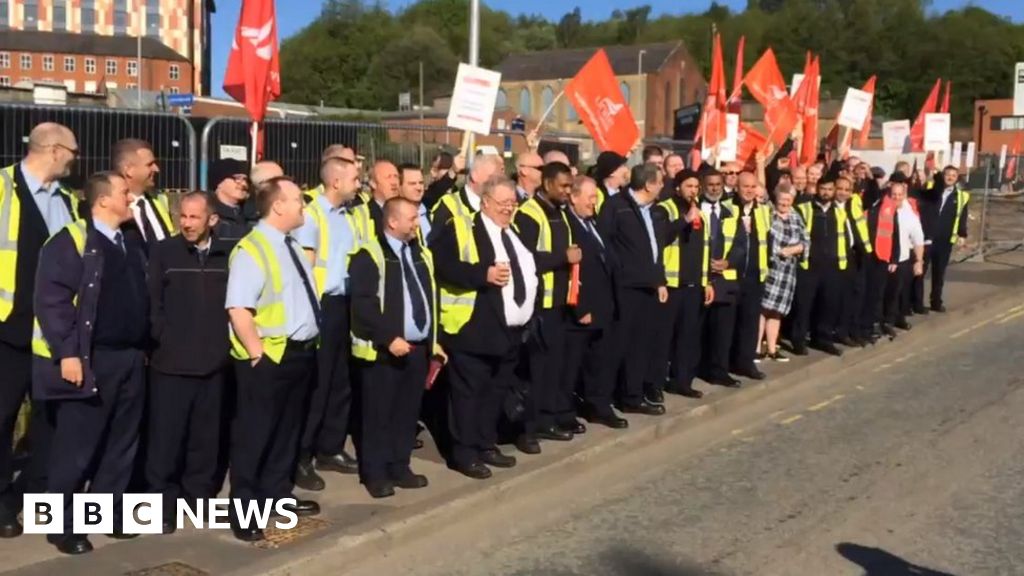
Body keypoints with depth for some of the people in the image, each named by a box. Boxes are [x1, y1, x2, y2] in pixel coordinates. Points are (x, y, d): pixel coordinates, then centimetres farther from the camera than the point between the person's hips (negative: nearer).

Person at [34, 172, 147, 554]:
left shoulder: (133, 243, 14)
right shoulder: (71, 242, -9)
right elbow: (51, 300, -15)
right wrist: (67, 353, -19)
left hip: (130, 358, 7)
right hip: (89, 360, -7)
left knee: (121, 445, 13)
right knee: (76, 448, 0)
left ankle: (108, 514, 25)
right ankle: (63, 525, 13)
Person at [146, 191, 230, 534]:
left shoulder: (228, 255, 3)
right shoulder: (163, 252, -1)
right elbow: (152, 303, -2)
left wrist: (224, 342, 1)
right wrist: (164, 340, -7)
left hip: (213, 361, 2)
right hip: (171, 361, -2)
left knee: (205, 435, 12)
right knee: (166, 435, 2)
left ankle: (199, 493, 26)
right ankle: (163, 501, 14)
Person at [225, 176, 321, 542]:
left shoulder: (294, 246, 12)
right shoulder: (251, 250, -16)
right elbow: (238, 310, -23)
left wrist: (310, 343, 15)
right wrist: (258, 352, -23)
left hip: (301, 352, 9)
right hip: (268, 357, -9)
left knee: (287, 430, 19)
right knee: (254, 434, 2)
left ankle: (277, 494, 35)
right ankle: (244, 509, 13)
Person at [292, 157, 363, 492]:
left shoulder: (350, 215, 12)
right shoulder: (311, 214, -10)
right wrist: (314, 307, -16)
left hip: (348, 303, 7)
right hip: (323, 305, -7)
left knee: (342, 381, 14)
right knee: (316, 383, -1)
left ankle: (330, 449, 26)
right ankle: (301, 458, 9)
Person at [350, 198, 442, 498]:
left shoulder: (421, 254, 15)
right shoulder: (369, 255, -9)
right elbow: (363, 303, -17)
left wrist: (433, 340, 14)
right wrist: (389, 339, -21)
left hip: (418, 348, 7)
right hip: (383, 350, -7)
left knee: (407, 412, 12)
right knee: (379, 414, 2)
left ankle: (400, 467, 23)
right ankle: (375, 473, 12)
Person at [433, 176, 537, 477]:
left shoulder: (514, 232, 19)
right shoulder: (459, 229, -7)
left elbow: (527, 270, 26)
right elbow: (444, 266, -19)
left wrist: (528, 311, 17)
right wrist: (484, 274, -27)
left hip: (510, 330, 8)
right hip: (473, 328, -8)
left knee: (497, 392, 14)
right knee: (469, 392, -1)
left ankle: (487, 445, 26)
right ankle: (465, 453, 7)